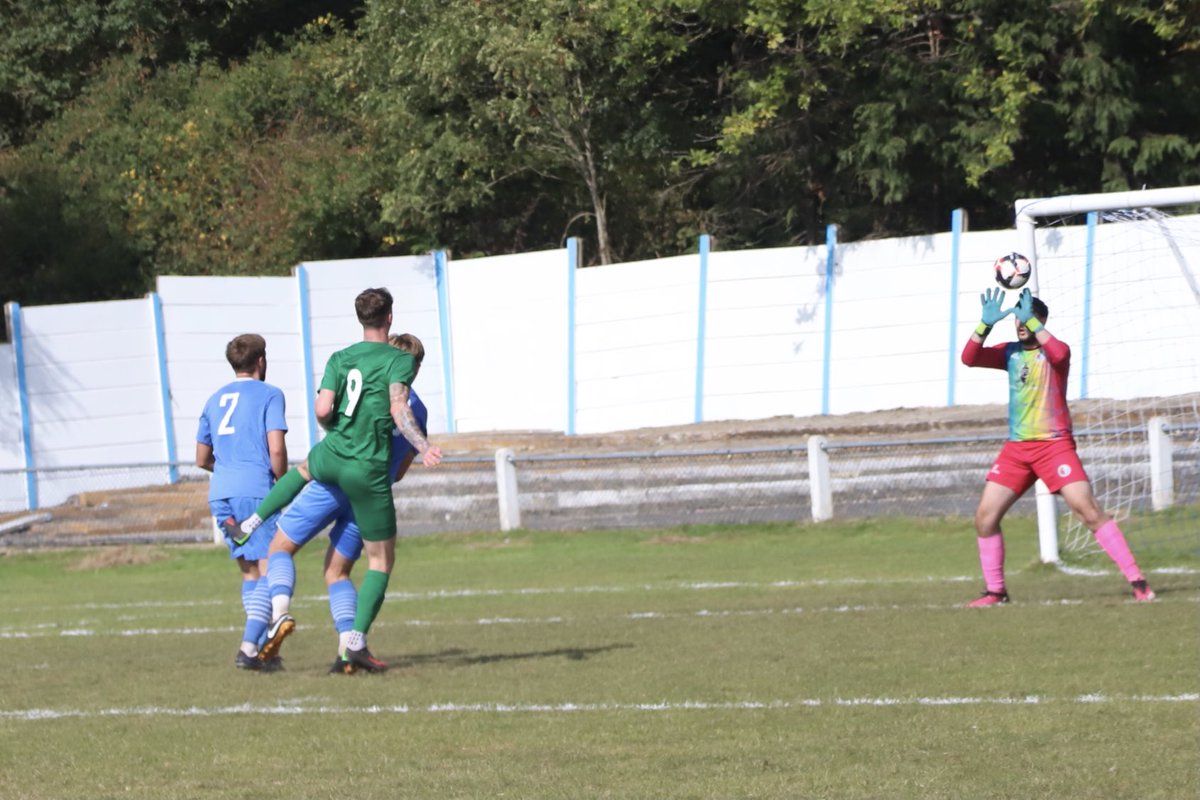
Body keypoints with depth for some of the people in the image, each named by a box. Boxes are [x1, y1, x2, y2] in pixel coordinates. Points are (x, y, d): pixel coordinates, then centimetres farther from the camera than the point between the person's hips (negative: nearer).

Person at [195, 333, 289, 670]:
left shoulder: (215, 400, 18)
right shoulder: (269, 395, 0)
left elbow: (202, 459, 22)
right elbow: (276, 449, -11)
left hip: (220, 494, 6)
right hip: (255, 491, -6)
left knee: (250, 573, 14)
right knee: (269, 571, -7)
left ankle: (263, 647, 11)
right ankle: (249, 647, -20)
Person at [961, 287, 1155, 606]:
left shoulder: (1052, 351, -6)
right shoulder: (1010, 352, 9)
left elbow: (1059, 353, -31)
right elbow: (969, 358, -4)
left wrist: (1032, 322, -32)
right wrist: (986, 324, -17)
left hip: (1054, 445, -6)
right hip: (1016, 448, 6)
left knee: (1089, 511, -16)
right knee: (985, 517, -1)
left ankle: (1137, 581, -14)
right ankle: (995, 591, 14)